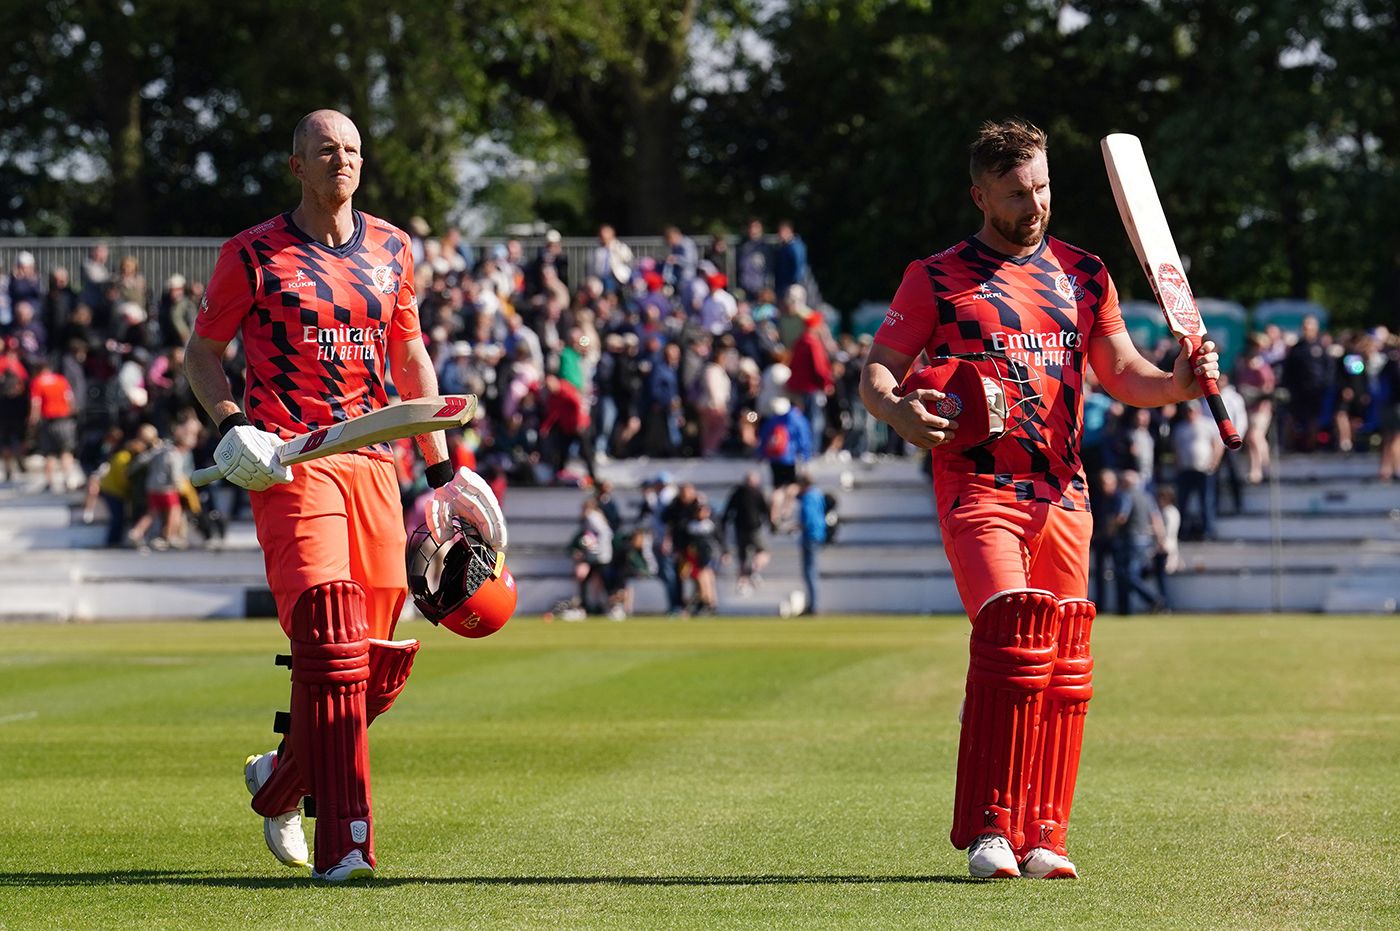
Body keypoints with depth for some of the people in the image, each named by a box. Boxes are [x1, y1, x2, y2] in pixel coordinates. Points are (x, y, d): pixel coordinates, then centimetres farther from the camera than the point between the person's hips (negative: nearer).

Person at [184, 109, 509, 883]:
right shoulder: (254, 254, 1)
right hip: (290, 463, -5)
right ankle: (342, 844, -16)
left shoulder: (391, 250, 14)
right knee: (330, 647, -17)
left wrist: (440, 464, 19)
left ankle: (280, 782, 28)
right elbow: (202, 352, 8)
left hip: (372, 462, 5)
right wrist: (231, 424, -10)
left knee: (376, 662, 1)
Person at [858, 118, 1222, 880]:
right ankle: (988, 832, -17)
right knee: (1012, 639, -21)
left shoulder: (1081, 275, 16)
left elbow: (1122, 375, 16)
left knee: (1063, 664, 2)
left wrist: (1180, 382, -5)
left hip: (1061, 494, 5)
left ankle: (1040, 838, 10)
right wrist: (897, 410, -20)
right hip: (978, 488, -5)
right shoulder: (937, 278, 5)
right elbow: (877, 370, 2)